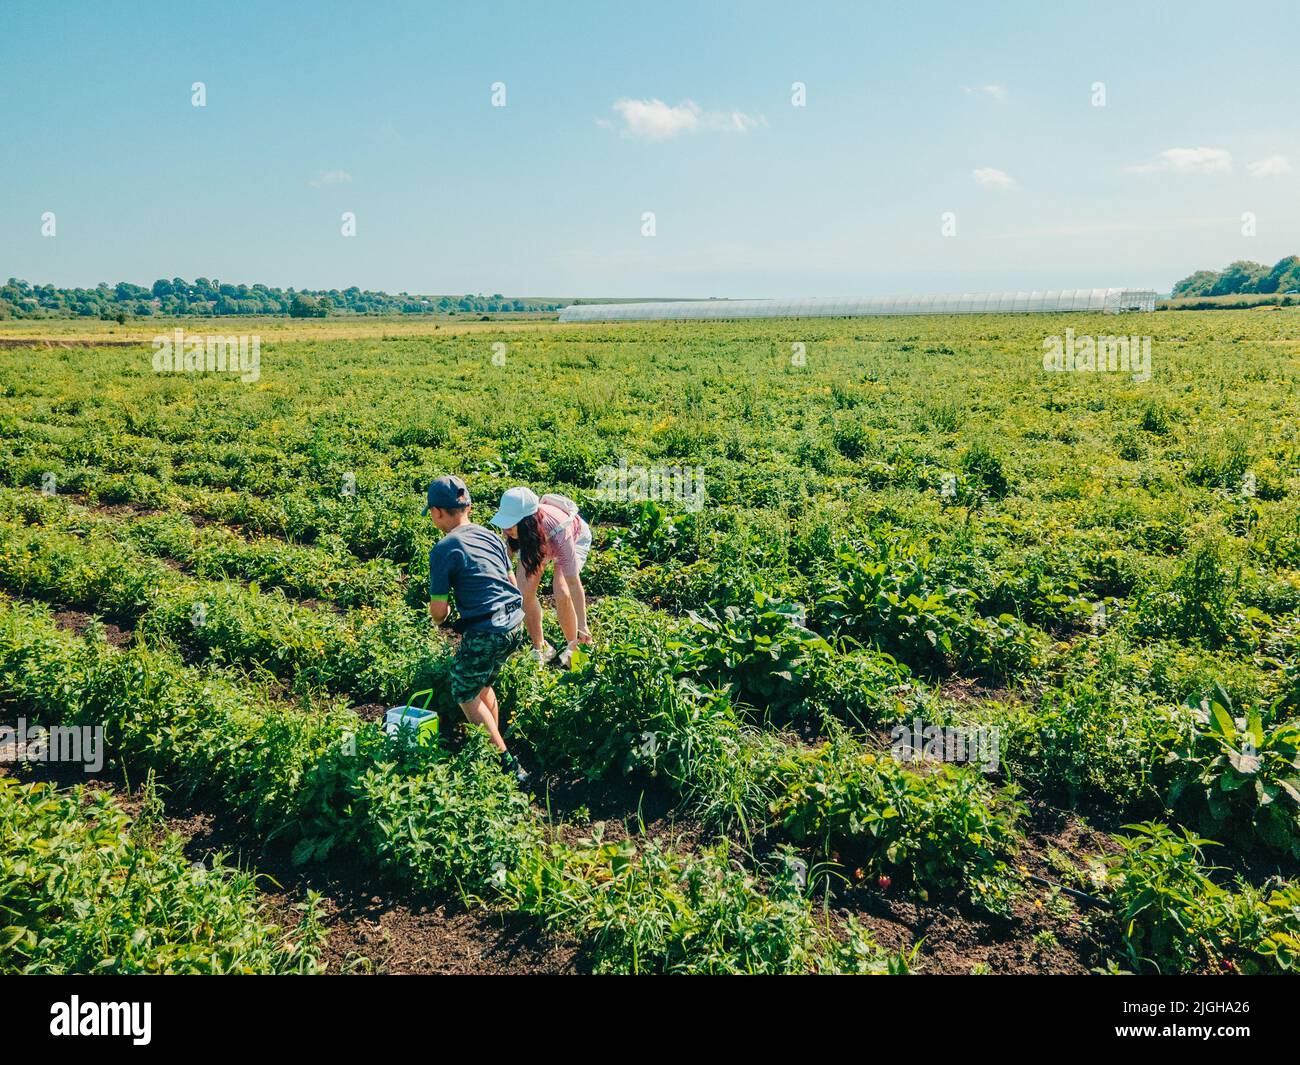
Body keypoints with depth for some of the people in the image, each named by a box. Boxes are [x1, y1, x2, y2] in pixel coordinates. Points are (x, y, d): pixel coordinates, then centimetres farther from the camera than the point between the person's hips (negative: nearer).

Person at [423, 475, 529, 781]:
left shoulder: (443, 550, -11)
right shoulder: (491, 536, 10)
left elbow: (438, 611, -10)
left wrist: (441, 617, 13)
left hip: (483, 633, -7)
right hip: (515, 625, 7)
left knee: (465, 694, 12)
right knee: (482, 685, 27)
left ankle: (507, 763, 9)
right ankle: (496, 744, 36)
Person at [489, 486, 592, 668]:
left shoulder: (557, 532, -46)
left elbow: (574, 584, -41)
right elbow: (509, 547, -13)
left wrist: (582, 625, -39)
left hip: (574, 538, -4)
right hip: (536, 541, 4)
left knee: (562, 594, -21)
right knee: (523, 590, -10)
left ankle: (572, 648, 5)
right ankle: (540, 648, 10)